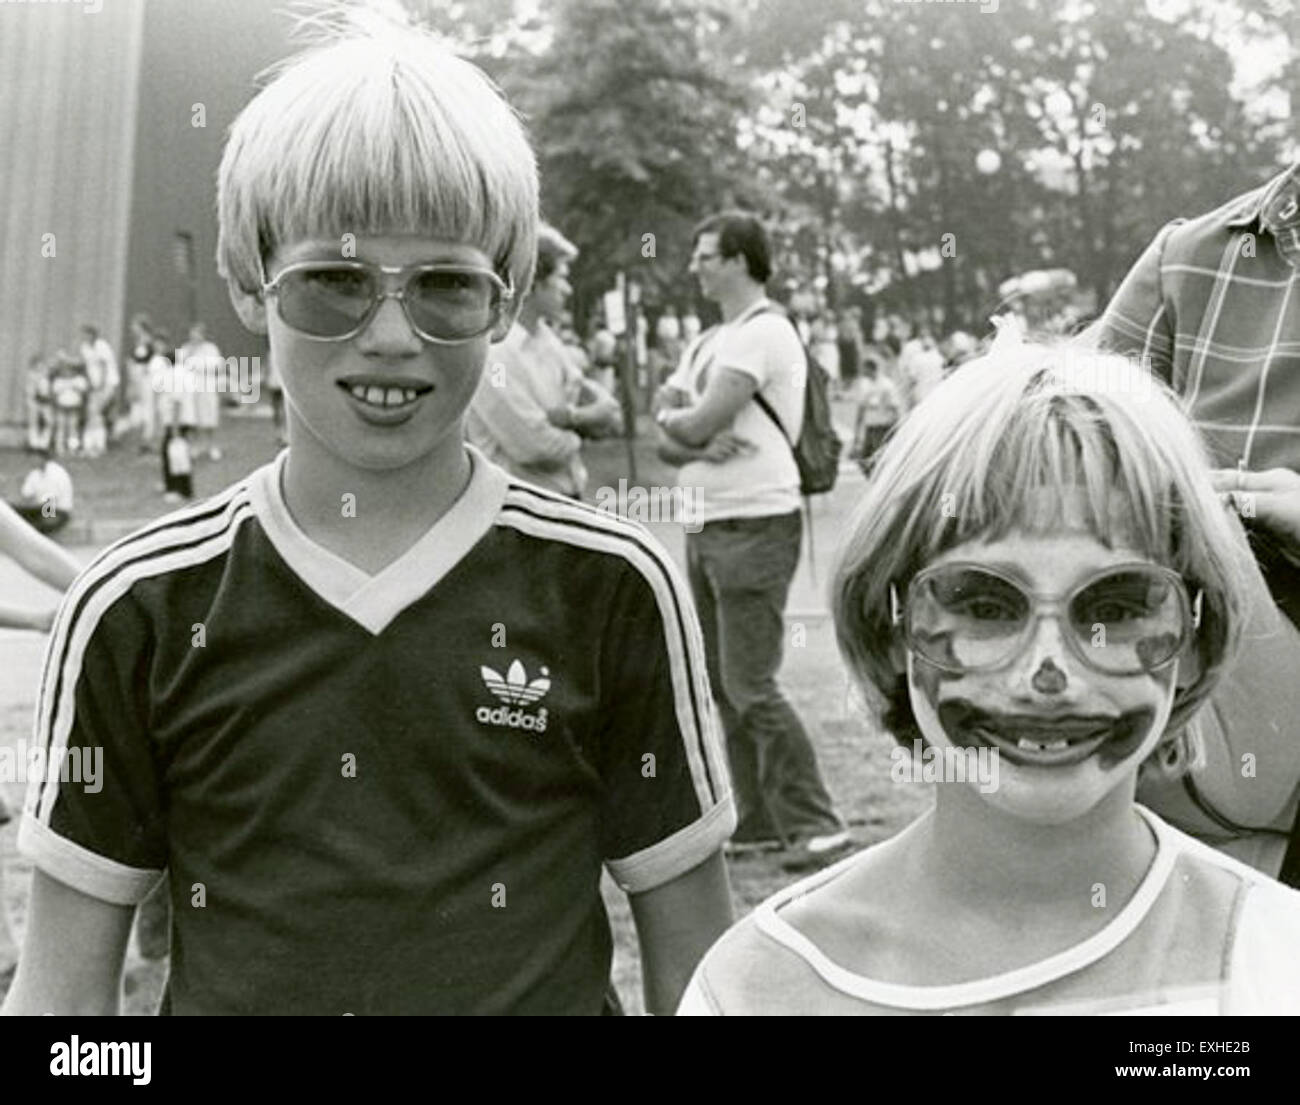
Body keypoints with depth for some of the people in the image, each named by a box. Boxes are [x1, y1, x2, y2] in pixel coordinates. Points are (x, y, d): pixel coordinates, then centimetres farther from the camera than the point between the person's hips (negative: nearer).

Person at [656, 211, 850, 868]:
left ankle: (813, 825, -3)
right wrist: (693, 445, -11)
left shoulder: (763, 333, -11)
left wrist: (674, 418, 2)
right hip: (707, 525, 10)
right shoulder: (710, 342, 19)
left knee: (751, 688, -10)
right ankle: (759, 822, 18)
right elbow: (666, 440, 11)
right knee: (723, 686, 11)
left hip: (755, 525, -10)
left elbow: (697, 423, -19)